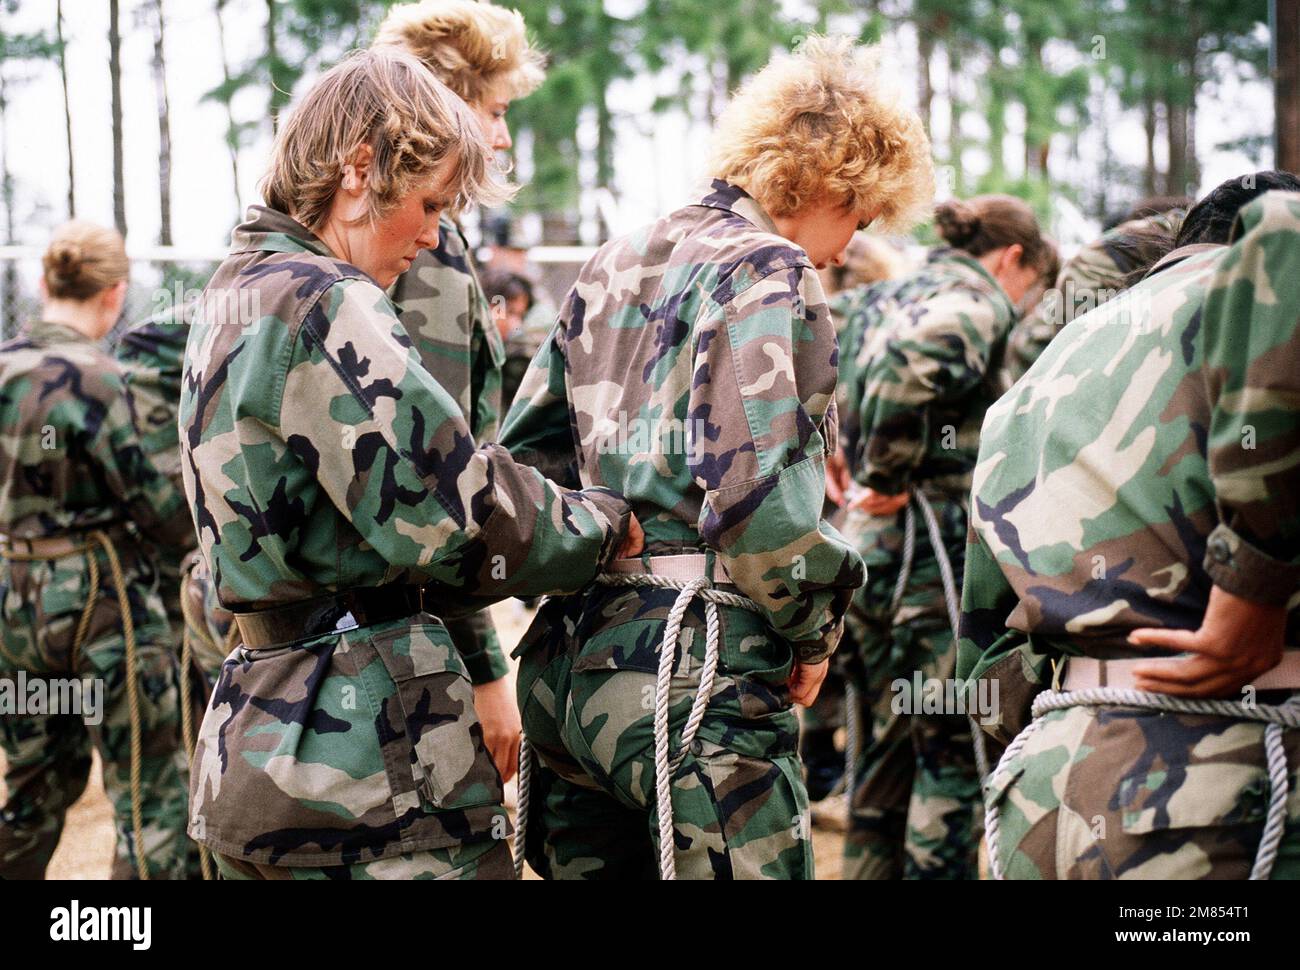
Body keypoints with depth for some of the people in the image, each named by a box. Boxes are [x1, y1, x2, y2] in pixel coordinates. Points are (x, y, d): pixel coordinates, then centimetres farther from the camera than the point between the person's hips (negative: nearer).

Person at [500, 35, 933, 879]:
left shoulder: (616, 264, 18)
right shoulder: (767, 272, -7)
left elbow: (523, 454, 20)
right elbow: (756, 496, -18)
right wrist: (814, 631, -4)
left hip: (571, 664, 9)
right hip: (693, 678, -9)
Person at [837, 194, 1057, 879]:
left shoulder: (883, 297, 18)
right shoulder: (978, 302, -8)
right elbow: (914, 361, -29)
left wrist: (876, 475, 14)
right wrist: (889, 475, -18)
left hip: (864, 542, 8)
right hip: (937, 548, -8)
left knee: (885, 757, 15)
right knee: (952, 757, -1)